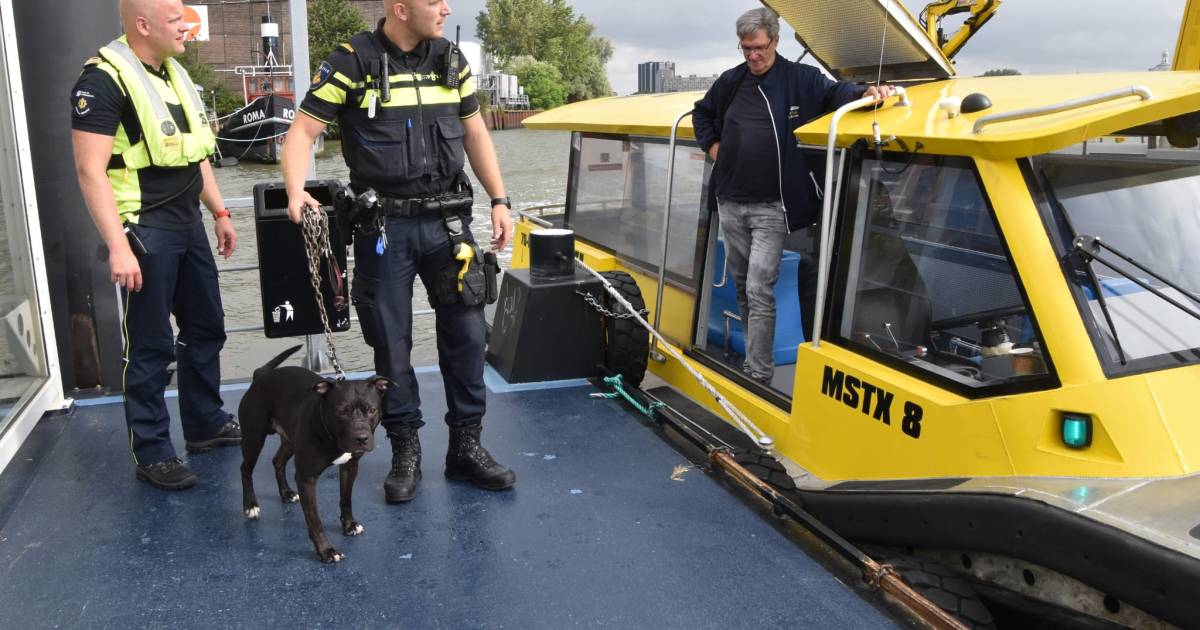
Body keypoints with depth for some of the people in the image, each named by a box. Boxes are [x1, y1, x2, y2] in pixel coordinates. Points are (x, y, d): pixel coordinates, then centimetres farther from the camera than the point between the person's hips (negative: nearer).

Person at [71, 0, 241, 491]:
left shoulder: (175, 73, 12)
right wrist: (117, 246, -24)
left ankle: (205, 424, 32)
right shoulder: (104, 79, -14)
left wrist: (219, 213, 18)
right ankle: (151, 453, 13)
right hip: (145, 230, -8)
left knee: (206, 327, 16)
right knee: (151, 345, 0)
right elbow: (90, 170, -18)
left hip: (188, 224, 8)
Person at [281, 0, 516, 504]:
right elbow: (302, 132, -6)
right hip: (384, 228, -3)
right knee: (392, 343, 4)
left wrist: (499, 201, 7)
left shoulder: (451, 60, 8)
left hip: (447, 220, 4)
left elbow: (475, 134, 14)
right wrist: (296, 191, -24)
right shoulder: (353, 63, -5)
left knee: (466, 332, 4)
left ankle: (466, 447, 19)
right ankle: (405, 450, 22)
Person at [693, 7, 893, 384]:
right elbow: (701, 112, 27)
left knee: (759, 289, -12)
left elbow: (833, 91, -11)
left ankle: (759, 375, -7)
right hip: (730, 204, 5)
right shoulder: (730, 81, 11)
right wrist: (712, 146, 14)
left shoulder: (800, 79, -2)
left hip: (770, 209, -5)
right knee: (741, 286, 13)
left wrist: (865, 93, -31)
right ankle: (753, 358, 28)